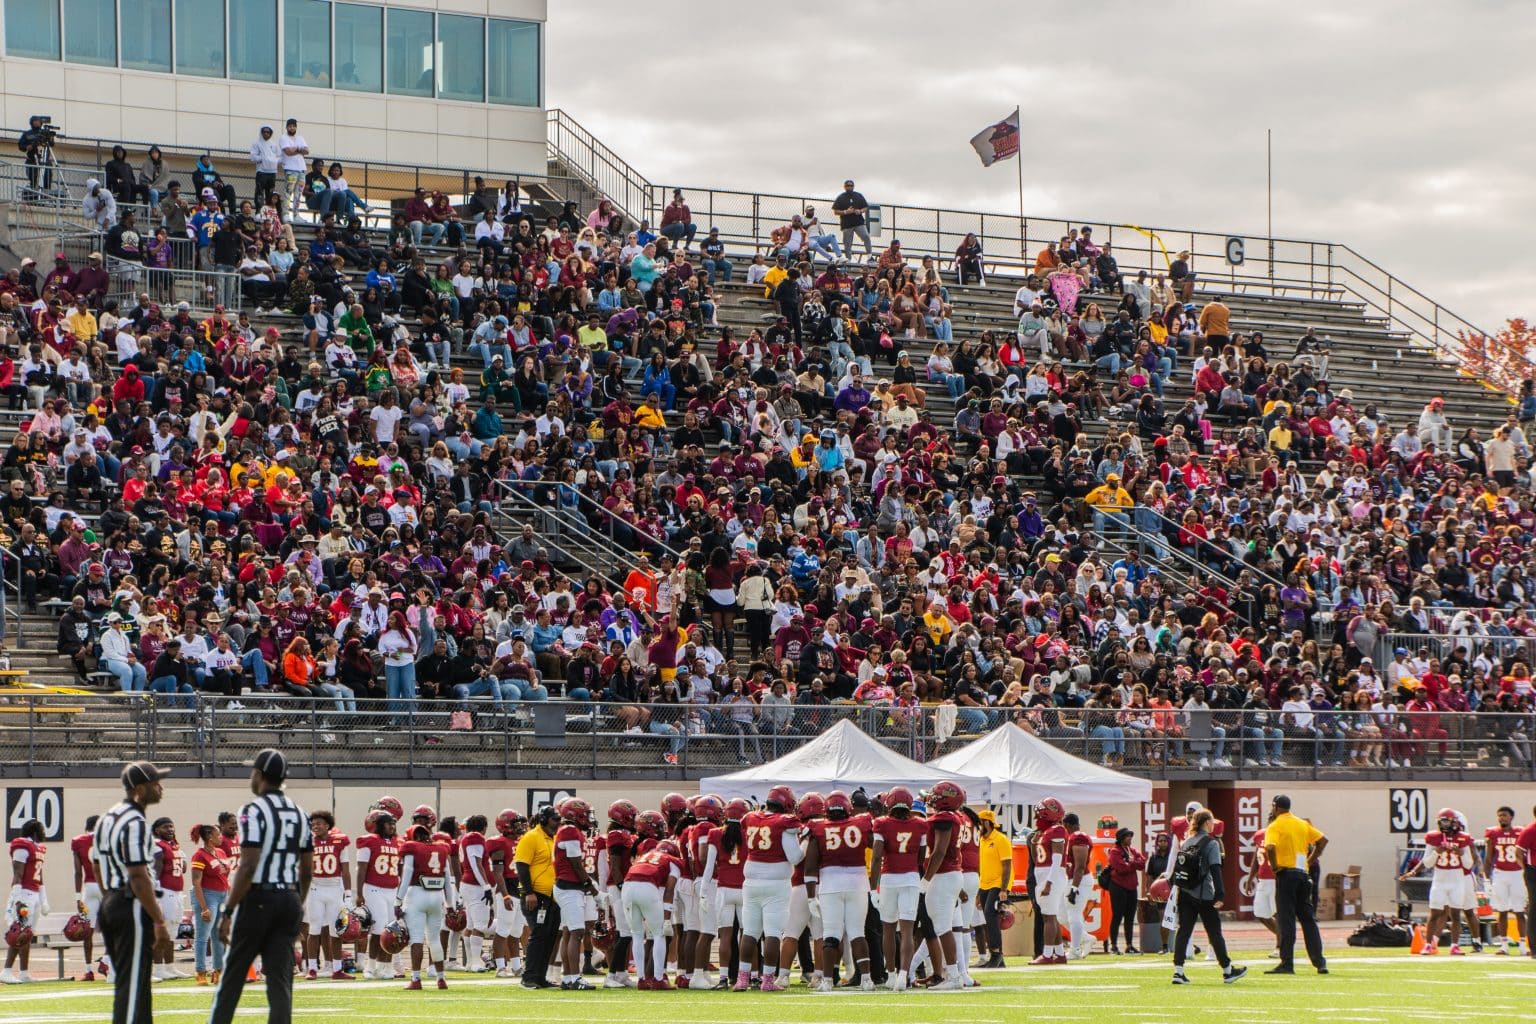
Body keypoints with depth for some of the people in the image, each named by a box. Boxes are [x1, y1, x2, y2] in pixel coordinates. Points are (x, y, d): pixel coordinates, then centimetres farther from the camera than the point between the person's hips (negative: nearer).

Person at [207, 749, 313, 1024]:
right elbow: (307, 871, 13)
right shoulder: (300, 815, 11)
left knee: (232, 975, 6)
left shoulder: (254, 811, -11)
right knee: (280, 980, 3)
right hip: (289, 899, 6)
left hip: (258, 898, -6)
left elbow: (248, 867, -17)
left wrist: (228, 912, -15)